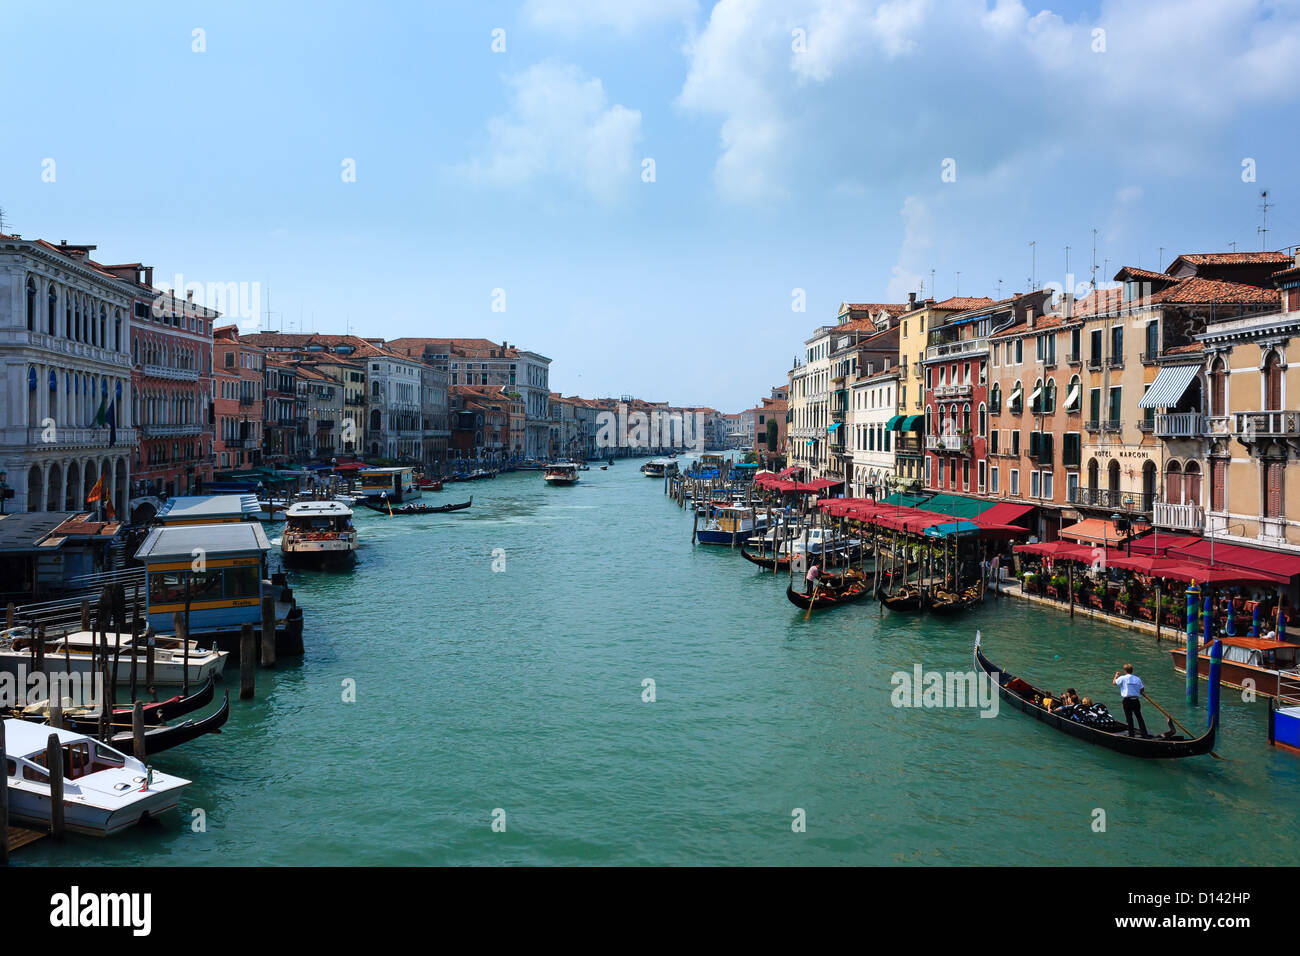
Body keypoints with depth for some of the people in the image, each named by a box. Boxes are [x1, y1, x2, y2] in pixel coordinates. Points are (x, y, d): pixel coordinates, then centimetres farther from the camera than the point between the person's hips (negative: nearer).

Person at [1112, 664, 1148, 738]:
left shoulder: (1122, 678, -7)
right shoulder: (1137, 679, 2)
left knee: (1129, 718, 5)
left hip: (1127, 700, -3)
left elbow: (1114, 683, 7)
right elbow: (1141, 690, 5)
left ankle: (1131, 734, 8)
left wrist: (1116, 675, 23)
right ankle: (1145, 733, 11)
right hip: (1136, 700, 3)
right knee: (1139, 717, 12)